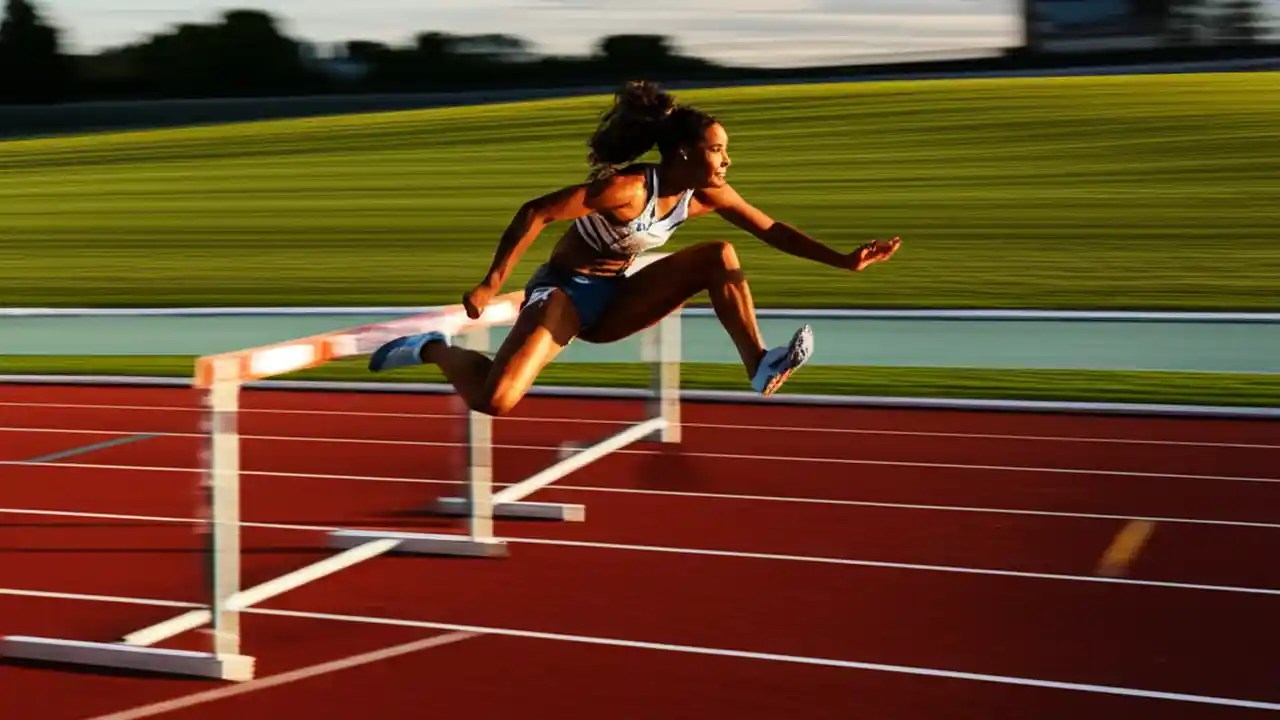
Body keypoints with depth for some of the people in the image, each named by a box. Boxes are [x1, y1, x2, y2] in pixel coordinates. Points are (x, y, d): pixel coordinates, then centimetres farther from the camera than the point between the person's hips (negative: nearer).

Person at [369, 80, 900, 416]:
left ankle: (760, 367, -13)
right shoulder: (627, 189, -28)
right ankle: (434, 349, 6)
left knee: (720, 257, -10)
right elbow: (535, 213, -28)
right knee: (494, 402, -24)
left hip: (614, 299, 7)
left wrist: (842, 260, -7)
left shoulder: (707, 197, -6)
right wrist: (491, 285, -29)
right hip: (565, 292, -6)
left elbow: (773, 231, 2)